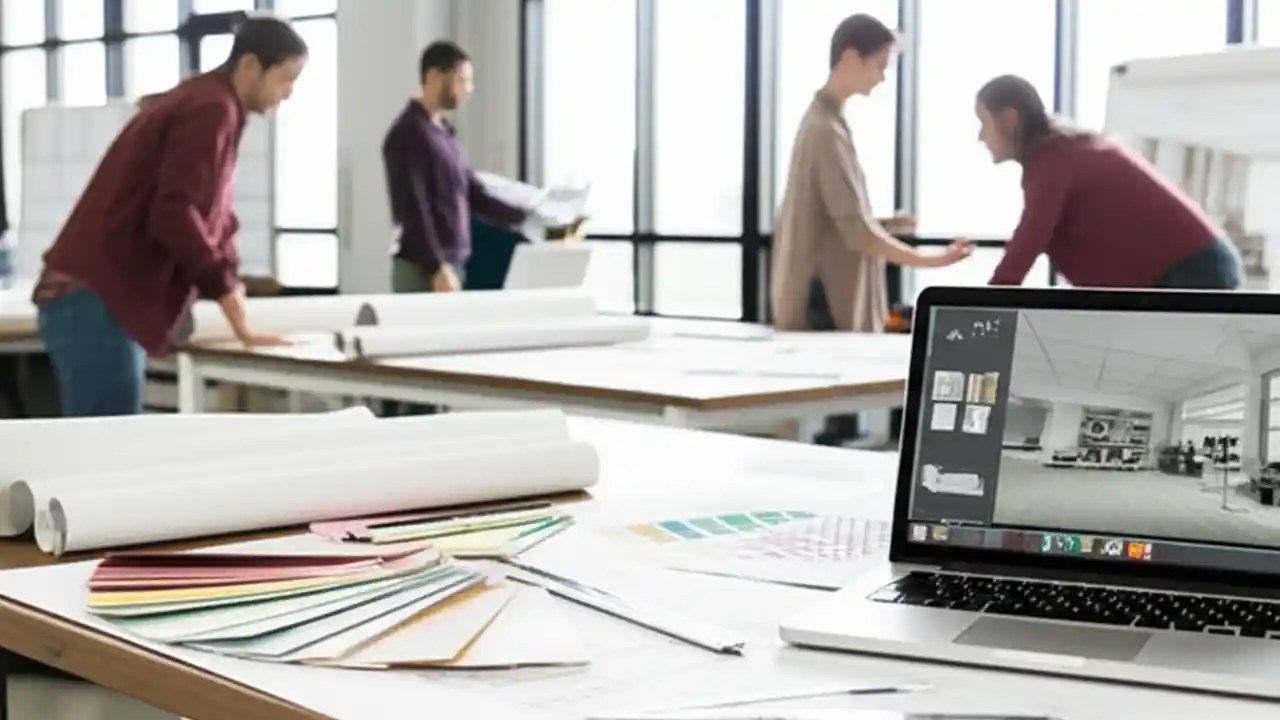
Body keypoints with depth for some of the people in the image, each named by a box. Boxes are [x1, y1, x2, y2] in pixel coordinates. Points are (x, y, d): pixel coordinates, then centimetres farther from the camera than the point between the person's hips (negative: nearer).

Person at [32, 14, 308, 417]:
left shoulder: (203, 102, 20)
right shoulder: (212, 109, -11)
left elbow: (209, 215, 24)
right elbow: (175, 215, -23)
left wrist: (234, 302, 18)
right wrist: (237, 316, -18)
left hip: (93, 296, 10)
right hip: (96, 300, -10)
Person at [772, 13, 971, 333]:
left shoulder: (824, 119, 12)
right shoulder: (827, 129, -18)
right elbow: (857, 232, -21)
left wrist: (884, 223, 9)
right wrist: (931, 260, -19)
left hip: (833, 297, 10)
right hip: (827, 302, -10)